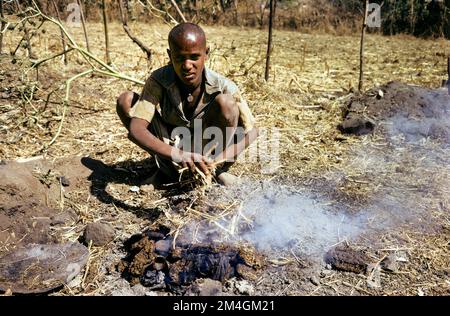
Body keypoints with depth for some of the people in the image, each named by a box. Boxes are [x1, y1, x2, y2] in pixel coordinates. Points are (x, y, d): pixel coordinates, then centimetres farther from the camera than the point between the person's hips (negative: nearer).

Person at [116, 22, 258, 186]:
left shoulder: (223, 86, -22)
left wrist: (219, 160, -33)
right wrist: (175, 154, -51)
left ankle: (219, 170, -7)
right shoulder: (158, 81, -22)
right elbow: (135, 129, -32)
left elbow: (251, 131, -16)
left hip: (205, 150, -1)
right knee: (125, 99, -17)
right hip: (170, 147, 2)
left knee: (225, 102, -28)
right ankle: (165, 168, -2)